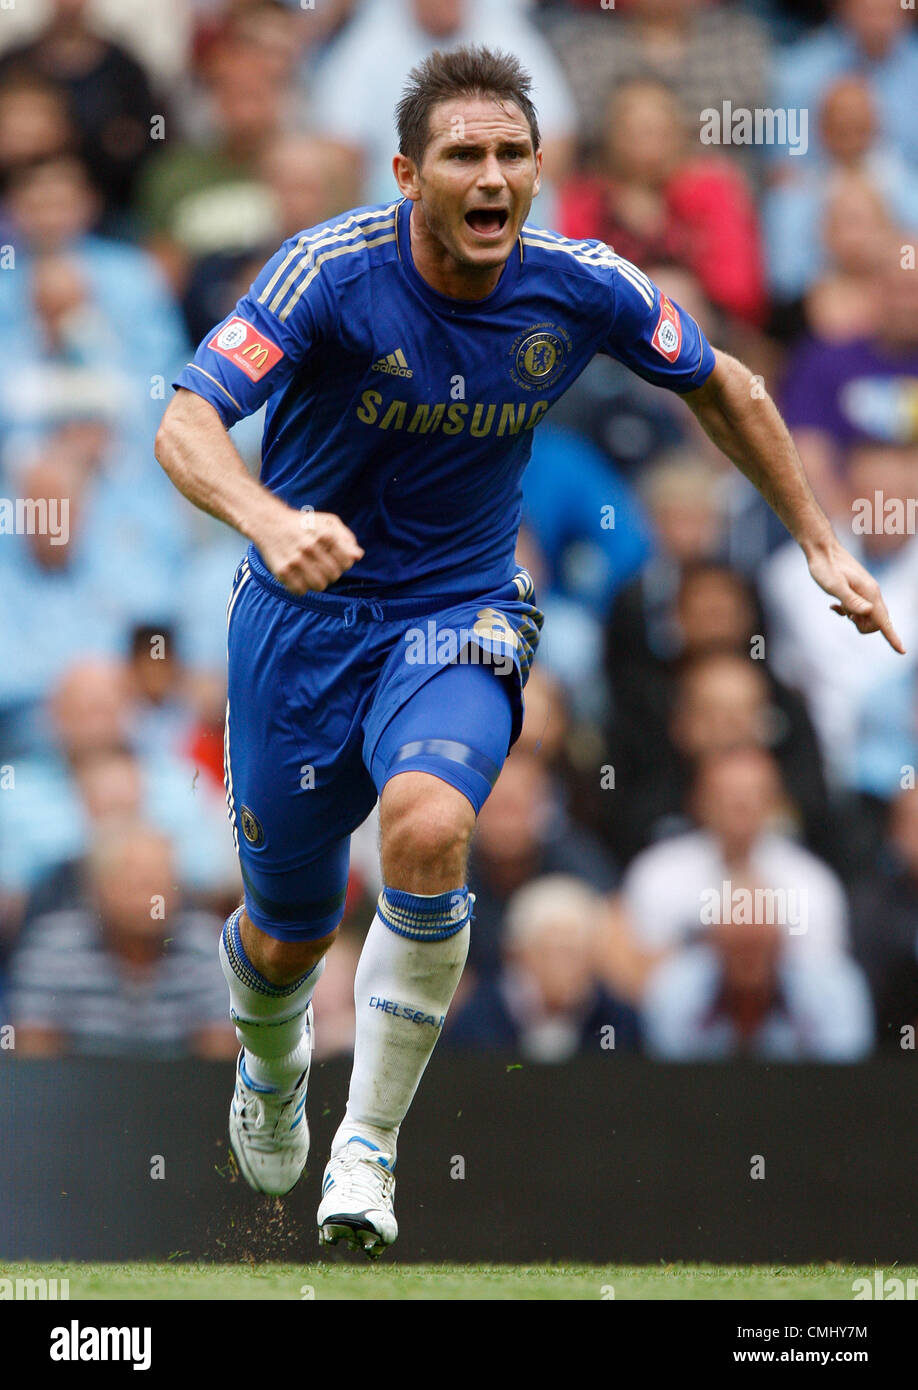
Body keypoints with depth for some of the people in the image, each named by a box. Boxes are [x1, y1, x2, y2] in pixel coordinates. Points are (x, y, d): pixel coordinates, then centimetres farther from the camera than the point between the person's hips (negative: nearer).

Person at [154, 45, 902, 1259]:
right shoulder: (331, 272, -21)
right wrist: (272, 521, -51)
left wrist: (820, 545, 10)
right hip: (304, 615, -1)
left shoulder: (582, 290, -12)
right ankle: (272, 1068, 50)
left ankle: (367, 1147, -16)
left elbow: (721, 387, 8)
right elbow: (185, 423, -31)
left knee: (428, 830, -31)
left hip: (460, 617, 1)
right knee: (289, 934, 11)